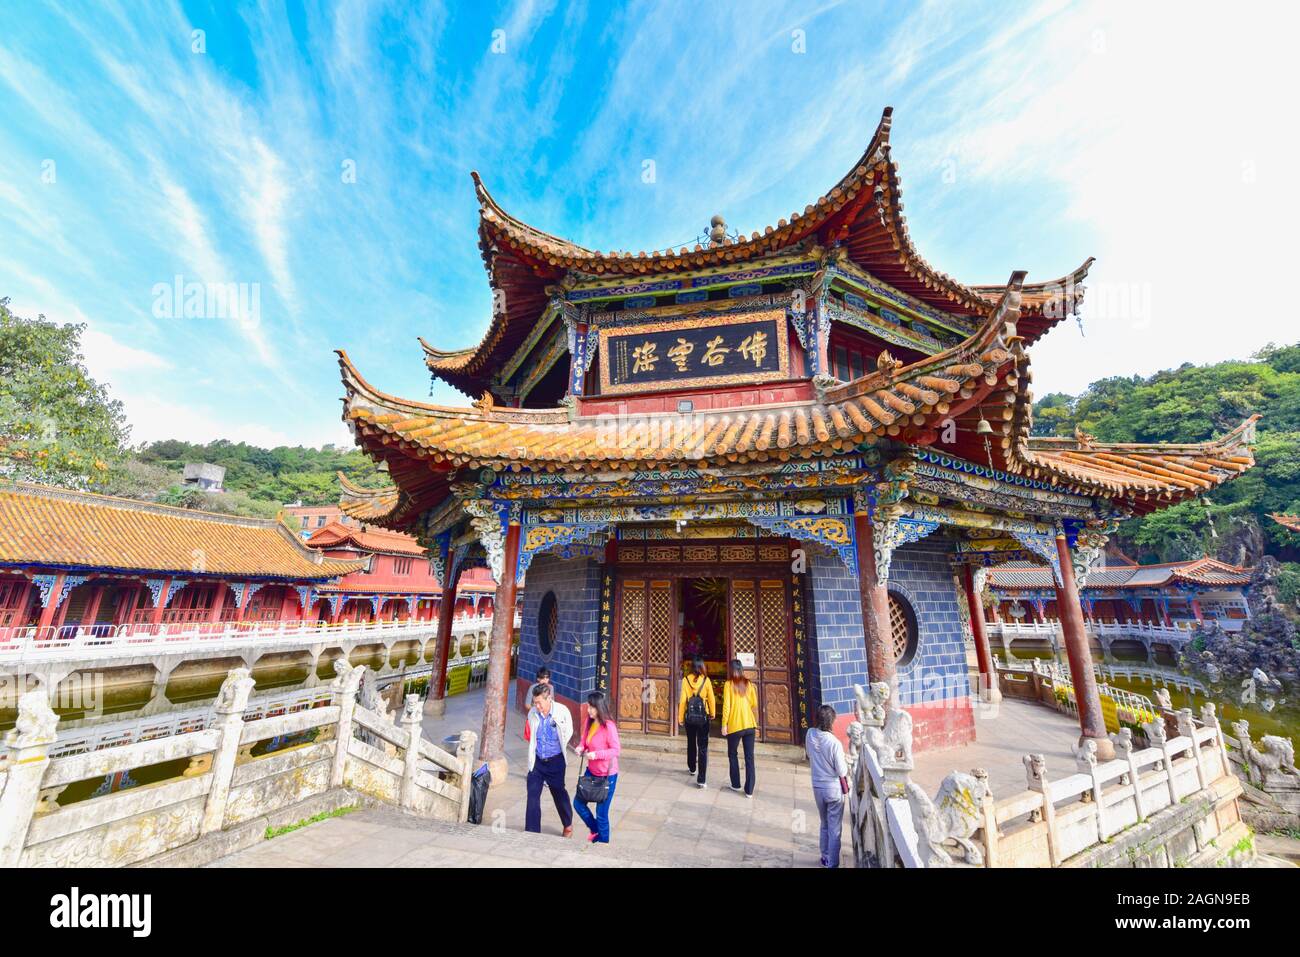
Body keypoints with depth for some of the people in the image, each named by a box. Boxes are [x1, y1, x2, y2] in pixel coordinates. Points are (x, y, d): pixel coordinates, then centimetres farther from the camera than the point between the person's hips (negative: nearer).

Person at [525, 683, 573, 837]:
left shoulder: (562, 711, -19)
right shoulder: (532, 713, -11)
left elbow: (568, 733, -3)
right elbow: (531, 736, 8)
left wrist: (557, 747, 4)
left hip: (556, 761, -2)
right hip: (537, 760, 2)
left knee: (559, 793, 15)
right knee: (532, 795, -1)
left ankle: (568, 824, 40)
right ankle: (532, 832, 17)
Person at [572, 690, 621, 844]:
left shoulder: (608, 726, -25)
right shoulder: (588, 722, -4)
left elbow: (616, 750, -22)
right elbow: (584, 739, 11)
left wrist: (596, 754, -30)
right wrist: (580, 747, -11)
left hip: (607, 775, -7)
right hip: (591, 771, 7)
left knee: (601, 813, 7)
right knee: (578, 803, 15)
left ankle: (603, 842, 33)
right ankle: (595, 830, 40)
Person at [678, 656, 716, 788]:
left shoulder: (686, 679, -8)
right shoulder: (706, 680, -9)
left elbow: (683, 699, -6)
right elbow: (711, 699, -4)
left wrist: (680, 717, 3)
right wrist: (712, 714, 12)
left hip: (690, 716, 2)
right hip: (703, 716, -2)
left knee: (691, 743, 23)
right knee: (703, 747, 4)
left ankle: (692, 768, 42)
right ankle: (701, 779, -1)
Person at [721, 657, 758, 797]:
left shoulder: (729, 684, -7)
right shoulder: (749, 684, 3)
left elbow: (726, 706, -11)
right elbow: (755, 705, 8)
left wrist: (724, 725, -4)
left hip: (735, 726, -3)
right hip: (749, 725, 3)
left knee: (732, 755, 17)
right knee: (749, 757, 9)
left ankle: (736, 784, 24)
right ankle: (749, 790, 10)